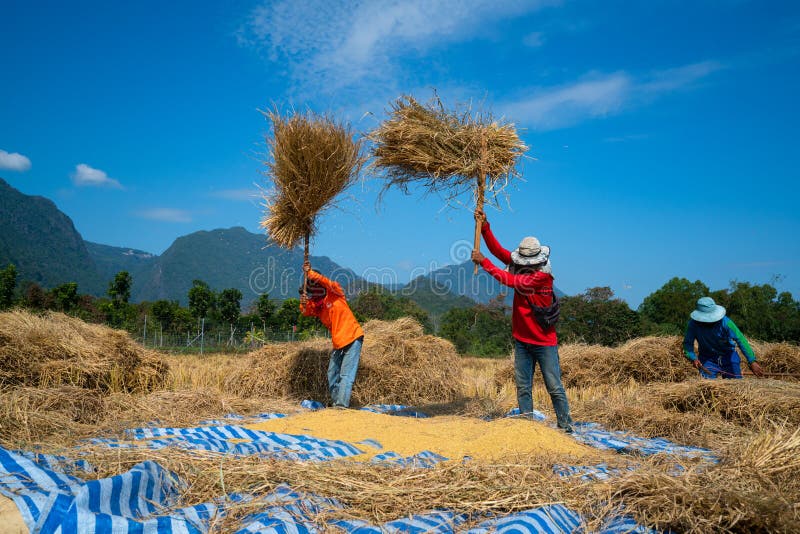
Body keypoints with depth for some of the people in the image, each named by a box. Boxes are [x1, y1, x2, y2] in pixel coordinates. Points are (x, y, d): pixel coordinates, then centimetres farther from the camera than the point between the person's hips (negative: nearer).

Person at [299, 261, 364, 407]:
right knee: (332, 375, 14)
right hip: (338, 343, 8)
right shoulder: (316, 306, 11)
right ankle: (335, 401, 26)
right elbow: (307, 312, -7)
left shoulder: (335, 294, -5)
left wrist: (310, 273, -26)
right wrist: (303, 304, -27)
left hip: (352, 338, -8)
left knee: (346, 374, -11)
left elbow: (328, 283, -24)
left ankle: (342, 404, -14)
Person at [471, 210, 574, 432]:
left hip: (544, 341, -7)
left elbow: (511, 280, -25)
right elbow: (499, 251, -1)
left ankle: (565, 426, 8)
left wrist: (483, 261, -22)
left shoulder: (543, 275, -19)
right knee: (523, 387, 8)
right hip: (522, 340, 7)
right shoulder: (522, 266, 4)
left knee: (554, 387, 0)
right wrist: (484, 227, -12)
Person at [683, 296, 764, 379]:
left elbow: (741, 340, -30)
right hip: (707, 359, 0)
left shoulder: (725, 322, -24)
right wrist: (693, 358, -33)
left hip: (728, 357, 0)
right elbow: (688, 343, -14)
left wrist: (752, 361, -39)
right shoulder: (694, 324, -19)